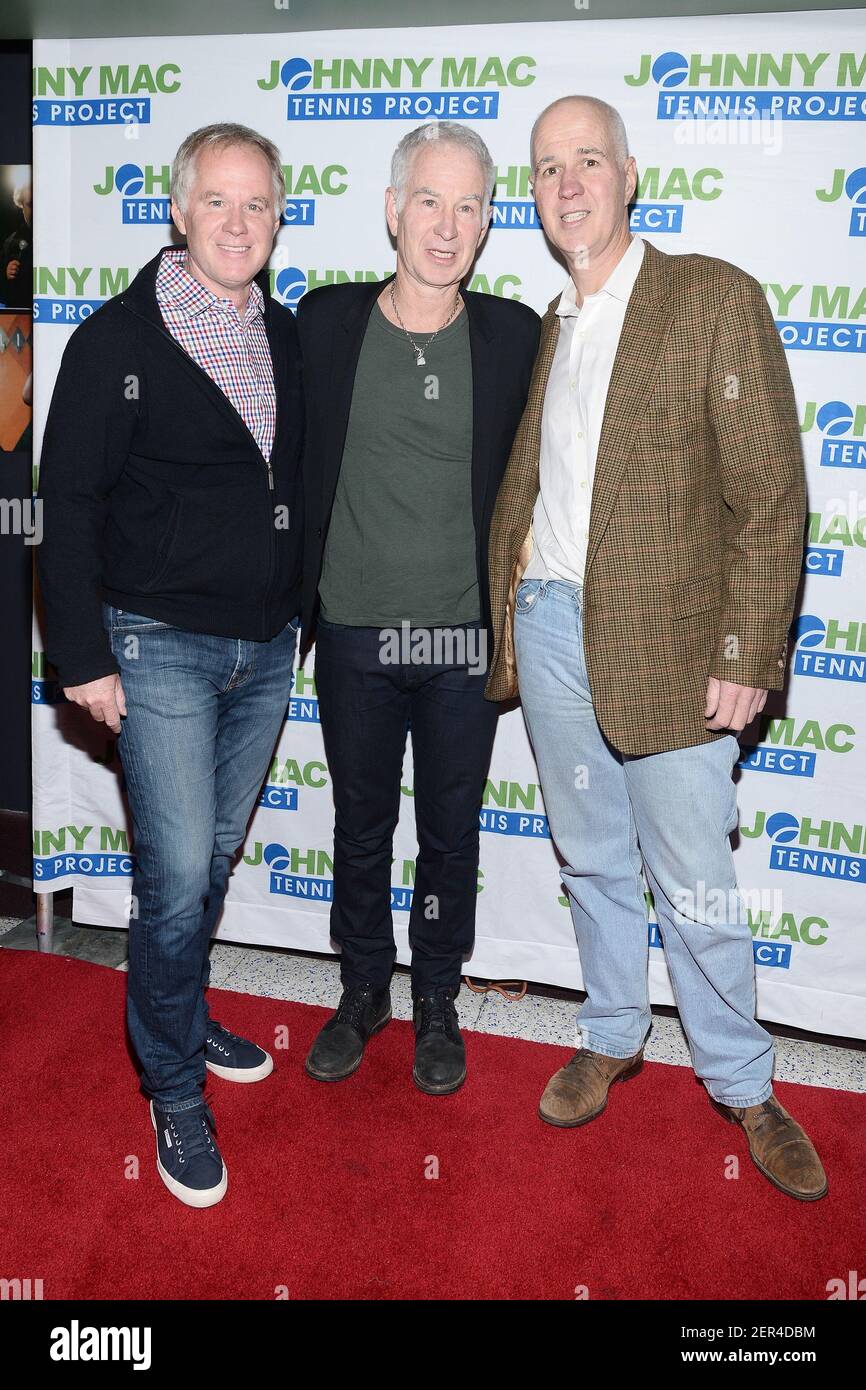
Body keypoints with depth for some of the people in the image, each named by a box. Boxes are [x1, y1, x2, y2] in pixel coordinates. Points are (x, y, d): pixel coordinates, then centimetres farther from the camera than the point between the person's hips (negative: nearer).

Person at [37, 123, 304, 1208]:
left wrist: (299, 610, 13)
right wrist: (83, 653, -11)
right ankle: (175, 1090, 15)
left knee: (214, 857, 16)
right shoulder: (117, 338, -7)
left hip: (265, 648, 5)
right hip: (160, 647, -5)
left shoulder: (287, 338, 9)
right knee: (176, 875, -4)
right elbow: (69, 503, -8)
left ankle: (183, 1022, 38)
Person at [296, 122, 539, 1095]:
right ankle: (363, 991, 35)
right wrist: (298, 596, 3)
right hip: (354, 632, 1)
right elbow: (292, 463, 6)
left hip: (465, 639, 0)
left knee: (451, 832, 13)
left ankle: (437, 1002, 33)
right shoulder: (324, 320, -1)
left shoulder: (513, 335, -2)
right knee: (360, 824, 15)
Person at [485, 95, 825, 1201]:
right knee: (592, 862, 17)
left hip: (664, 646, -5)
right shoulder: (544, 328, 12)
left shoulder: (714, 296, -6)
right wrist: (503, 620, 11)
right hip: (547, 632, 5)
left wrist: (745, 657, -14)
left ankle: (742, 1084, 26)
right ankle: (611, 1037, 37)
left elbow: (771, 497, -9)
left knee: (695, 889, 3)